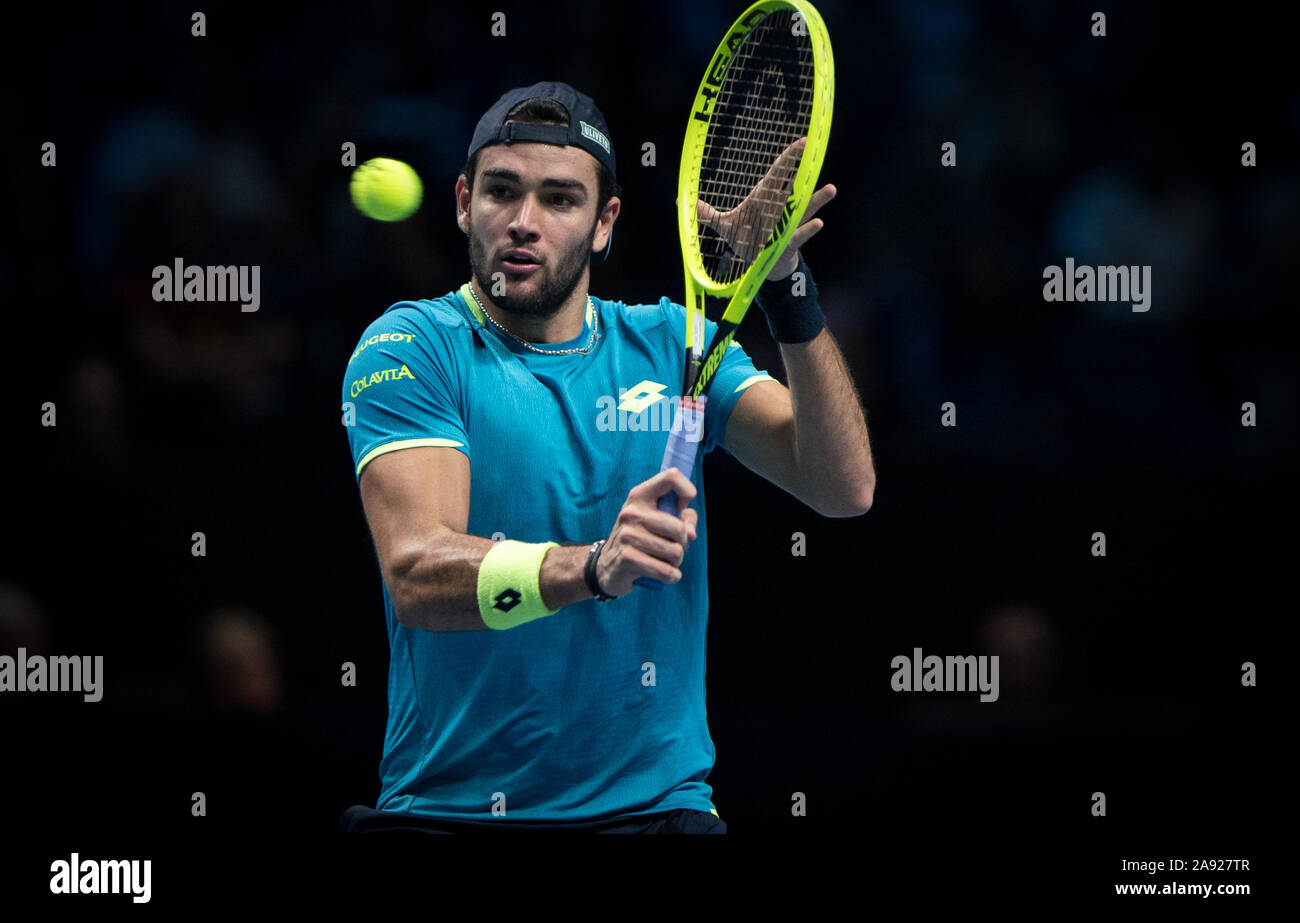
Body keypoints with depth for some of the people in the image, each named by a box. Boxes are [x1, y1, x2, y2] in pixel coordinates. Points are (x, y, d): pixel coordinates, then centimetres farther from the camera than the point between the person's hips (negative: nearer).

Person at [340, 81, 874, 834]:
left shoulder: (670, 345, 11)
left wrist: (788, 291, -15)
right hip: (447, 811, -2)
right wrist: (595, 567, -33)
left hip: (653, 804, 3)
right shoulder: (412, 348, 0)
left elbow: (845, 488, -2)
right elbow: (415, 574, -16)